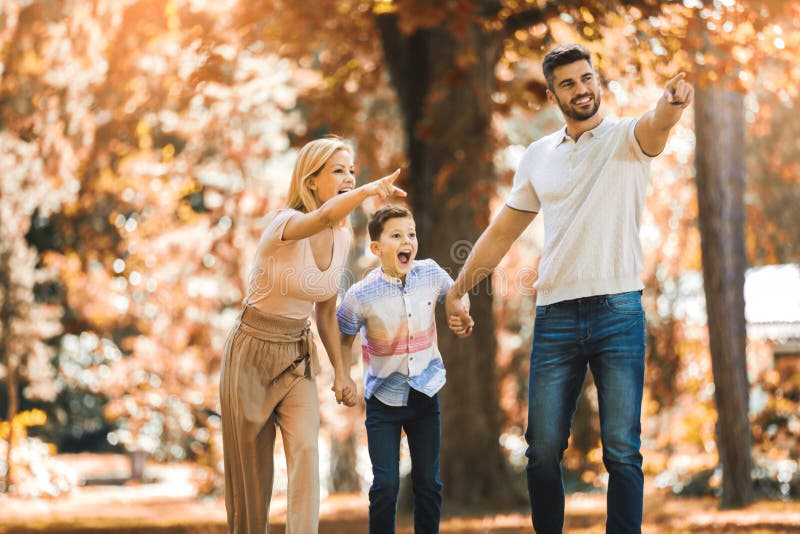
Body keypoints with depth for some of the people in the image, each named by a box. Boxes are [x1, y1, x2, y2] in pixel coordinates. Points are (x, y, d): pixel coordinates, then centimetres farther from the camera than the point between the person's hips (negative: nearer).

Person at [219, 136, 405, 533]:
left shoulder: (343, 238, 1)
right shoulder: (285, 225, -21)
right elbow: (322, 218, -46)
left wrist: (340, 369, 7)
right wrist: (367, 191, -65)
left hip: (297, 357, 5)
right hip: (252, 354, -5)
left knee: (306, 449, -17)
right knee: (251, 469, 4)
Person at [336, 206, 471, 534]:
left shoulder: (430, 273, -9)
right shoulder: (361, 296, -18)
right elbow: (343, 339, -2)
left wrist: (461, 317, -5)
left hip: (425, 393, 3)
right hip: (384, 397, -3)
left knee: (428, 484, 7)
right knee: (386, 485, -7)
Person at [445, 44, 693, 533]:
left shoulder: (625, 139, 2)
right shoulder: (538, 156, 14)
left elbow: (656, 126, -23)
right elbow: (502, 231, 22)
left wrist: (672, 103, -47)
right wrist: (458, 288, 21)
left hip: (618, 311, -3)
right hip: (555, 315, 4)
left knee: (622, 451, -5)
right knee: (544, 450, 4)